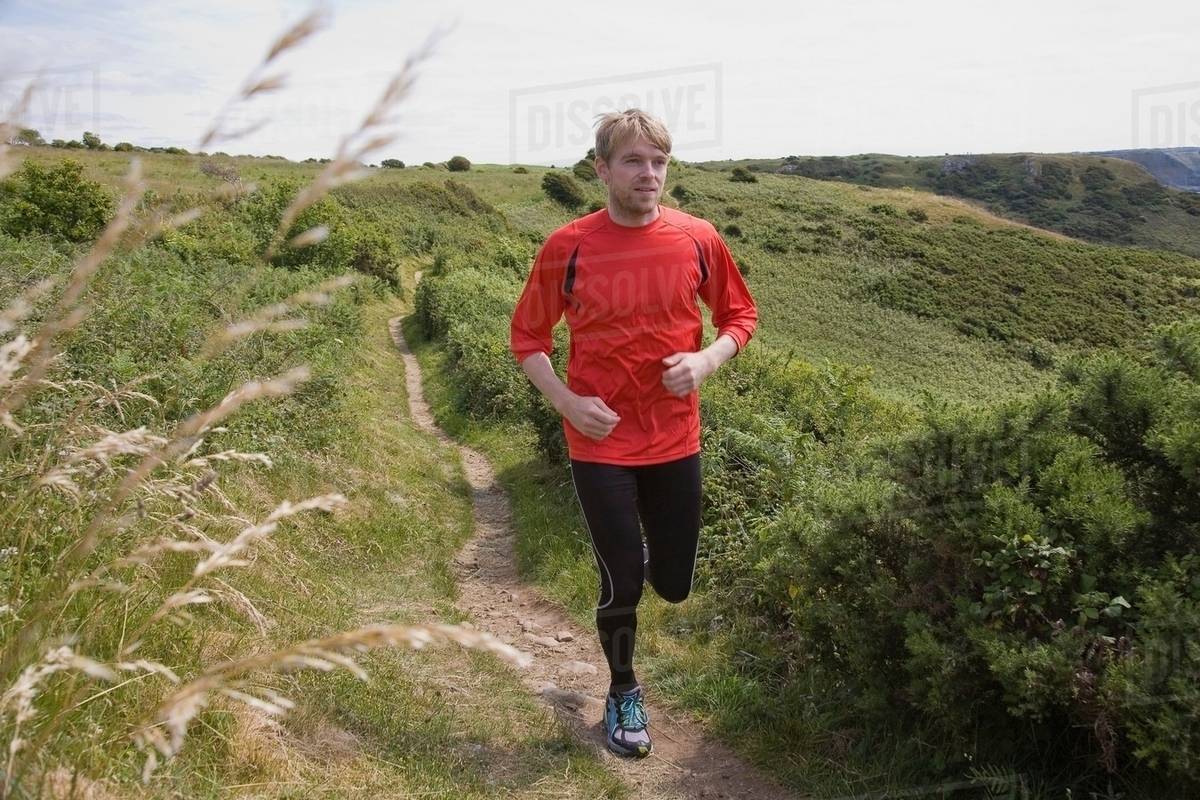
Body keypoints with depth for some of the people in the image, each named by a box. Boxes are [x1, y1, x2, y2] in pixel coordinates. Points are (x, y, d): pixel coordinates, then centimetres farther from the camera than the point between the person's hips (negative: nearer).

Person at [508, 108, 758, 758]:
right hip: (601, 444, -2)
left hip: (676, 441, 2)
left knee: (674, 586, 11)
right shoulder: (566, 248, -8)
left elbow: (740, 315, 9)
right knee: (623, 585, 4)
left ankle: (643, 553, 48)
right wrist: (567, 401, -12)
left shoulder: (698, 240, -4)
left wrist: (707, 361, -11)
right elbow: (526, 336, 2)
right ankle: (623, 693, 32)